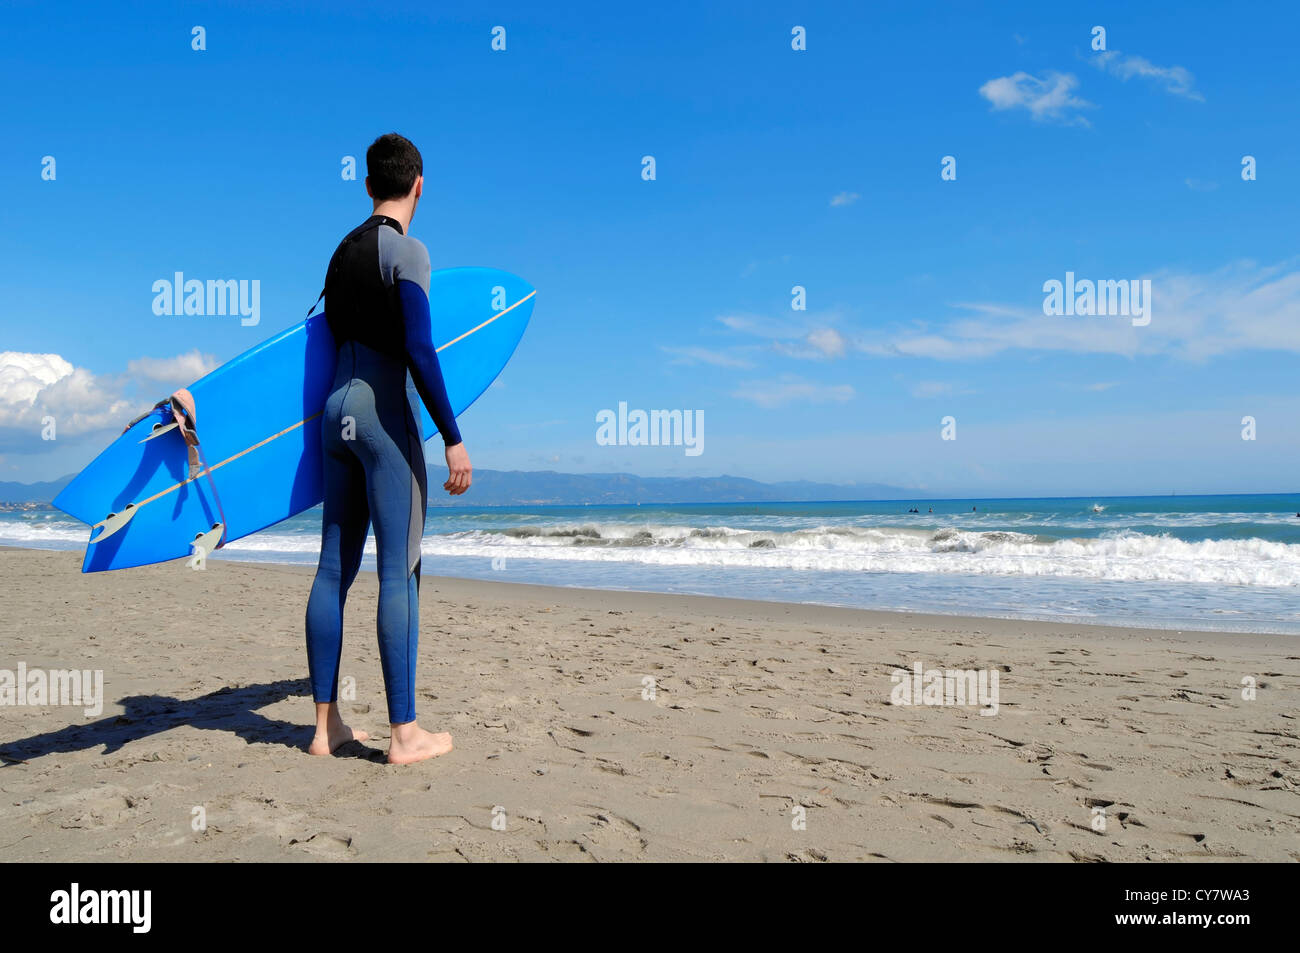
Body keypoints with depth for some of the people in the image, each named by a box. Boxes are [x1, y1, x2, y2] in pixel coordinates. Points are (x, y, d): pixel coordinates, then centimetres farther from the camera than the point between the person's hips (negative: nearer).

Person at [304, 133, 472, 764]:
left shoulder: (344, 249, 17)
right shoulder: (407, 251, -7)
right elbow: (419, 351, -17)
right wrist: (453, 439, -16)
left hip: (336, 411, 8)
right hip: (384, 412, -8)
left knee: (335, 570, 8)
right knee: (400, 571, -5)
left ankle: (326, 725, 15)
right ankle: (404, 733, 0)